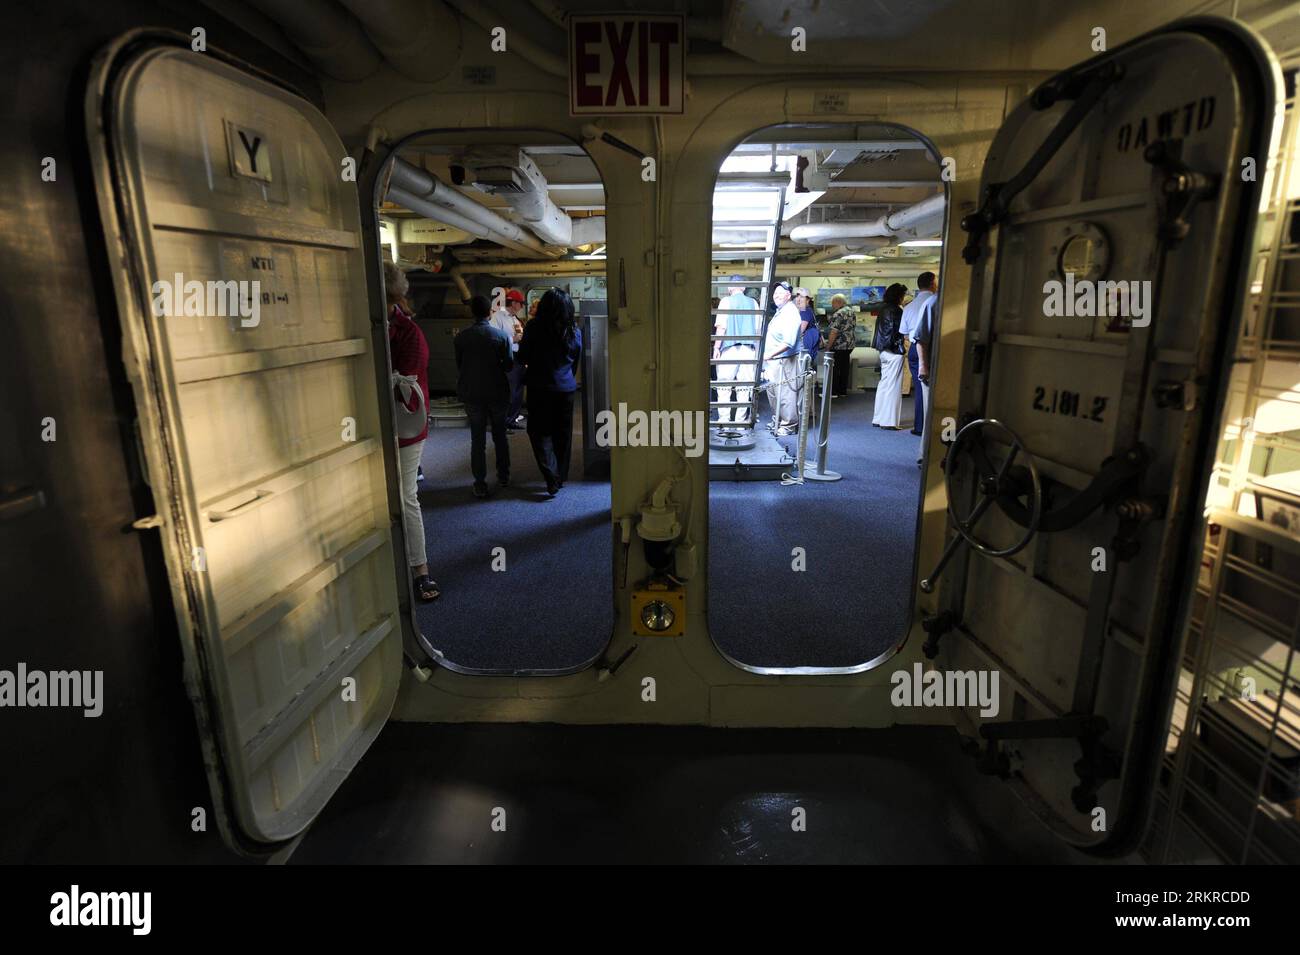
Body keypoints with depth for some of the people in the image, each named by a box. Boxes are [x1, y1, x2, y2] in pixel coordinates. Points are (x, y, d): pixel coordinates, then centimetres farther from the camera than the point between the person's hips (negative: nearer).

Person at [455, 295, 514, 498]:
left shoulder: (462, 337, -7)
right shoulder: (501, 335, -9)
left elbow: (458, 365, 1)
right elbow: (509, 365, -6)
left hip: (473, 395, 0)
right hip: (498, 394, 1)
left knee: (477, 439, 6)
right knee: (500, 435, 17)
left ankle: (480, 484, 7)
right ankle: (504, 476, 26)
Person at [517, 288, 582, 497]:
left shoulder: (534, 328, -12)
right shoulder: (574, 331, 0)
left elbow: (523, 357, -3)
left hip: (540, 388, -3)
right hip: (566, 388, 3)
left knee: (539, 432, 4)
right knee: (563, 433, 13)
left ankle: (551, 477, -12)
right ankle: (561, 477, 23)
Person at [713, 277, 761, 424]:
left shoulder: (726, 301, -1)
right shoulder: (753, 303, 10)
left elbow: (721, 327, -8)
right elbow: (758, 329, 12)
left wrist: (716, 347, -3)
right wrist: (756, 350, 20)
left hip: (730, 348, -4)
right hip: (749, 350, 4)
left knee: (724, 386, 1)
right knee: (744, 386, 6)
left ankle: (724, 419, -1)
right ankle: (741, 420, 10)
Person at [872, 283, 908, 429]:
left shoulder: (883, 309, 12)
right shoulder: (896, 310, -14)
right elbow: (901, 329, -13)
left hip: (884, 350, 9)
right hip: (894, 351, -9)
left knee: (884, 384, 13)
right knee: (893, 386, -5)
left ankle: (879, 419, 17)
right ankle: (889, 421, -3)